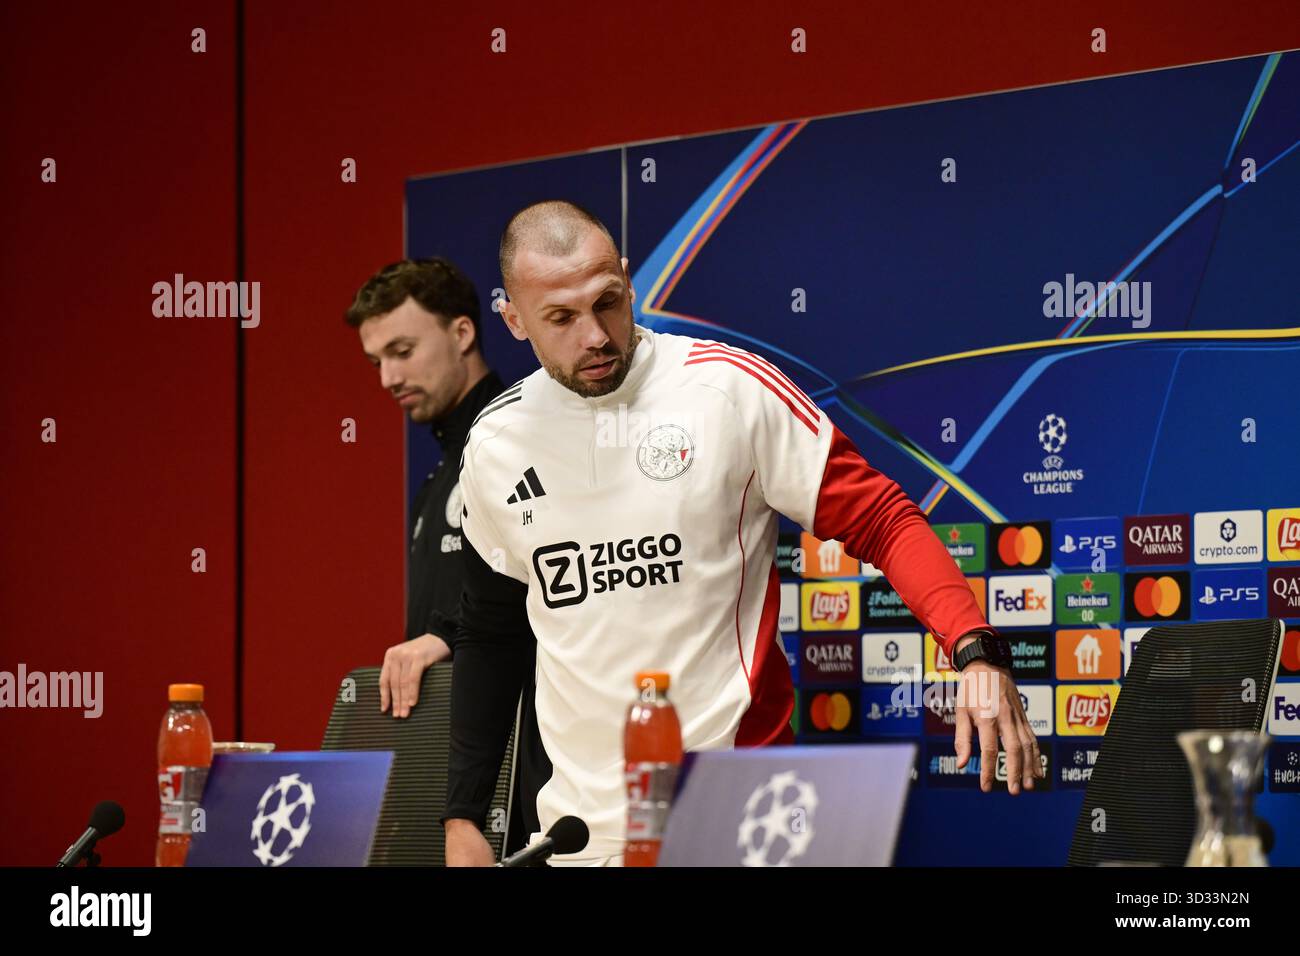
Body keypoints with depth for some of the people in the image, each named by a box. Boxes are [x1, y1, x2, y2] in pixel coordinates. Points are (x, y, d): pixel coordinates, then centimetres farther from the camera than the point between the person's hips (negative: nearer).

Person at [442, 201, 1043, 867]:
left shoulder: (731, 388, -8)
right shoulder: (493, 446, 4)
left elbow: (882, 521, -7)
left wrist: (976, 652, -22)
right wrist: (464, 818, 14)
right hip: (579, 826, 4)